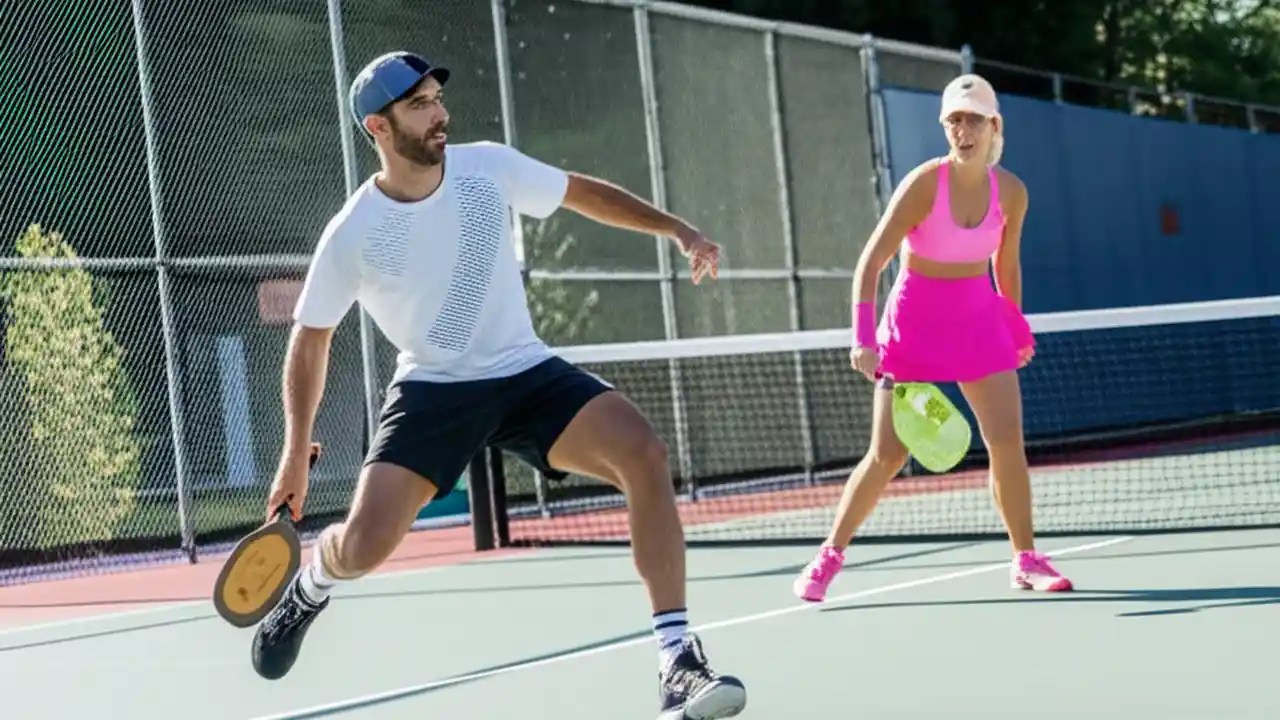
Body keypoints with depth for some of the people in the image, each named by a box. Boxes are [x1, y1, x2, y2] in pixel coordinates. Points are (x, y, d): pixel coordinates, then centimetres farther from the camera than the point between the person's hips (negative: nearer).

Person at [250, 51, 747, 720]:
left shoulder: (489, 167, -7)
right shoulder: (351, 235, -12)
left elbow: (581, 191, 11)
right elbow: (310, 339, 1)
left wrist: (674, 228, 5)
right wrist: (295, 454, 0)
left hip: (527, 374, 2)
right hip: (432, 390, -2)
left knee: (642, 451, -25)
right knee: (364, 545, -19)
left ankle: (677, 661, -24)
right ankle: (309, 583, 24)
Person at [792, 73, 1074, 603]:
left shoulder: (1011, 192, -6)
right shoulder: (924, 183, -20)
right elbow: (871, 263, -20)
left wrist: (1016, 328, 13)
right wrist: (863, 337, -28)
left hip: (979, 319, 3)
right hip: (915, 319, -3)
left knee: (1007, 441, -7)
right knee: (887, 455, -4)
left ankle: (1026, 560, 6)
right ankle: (828, 558, 10)